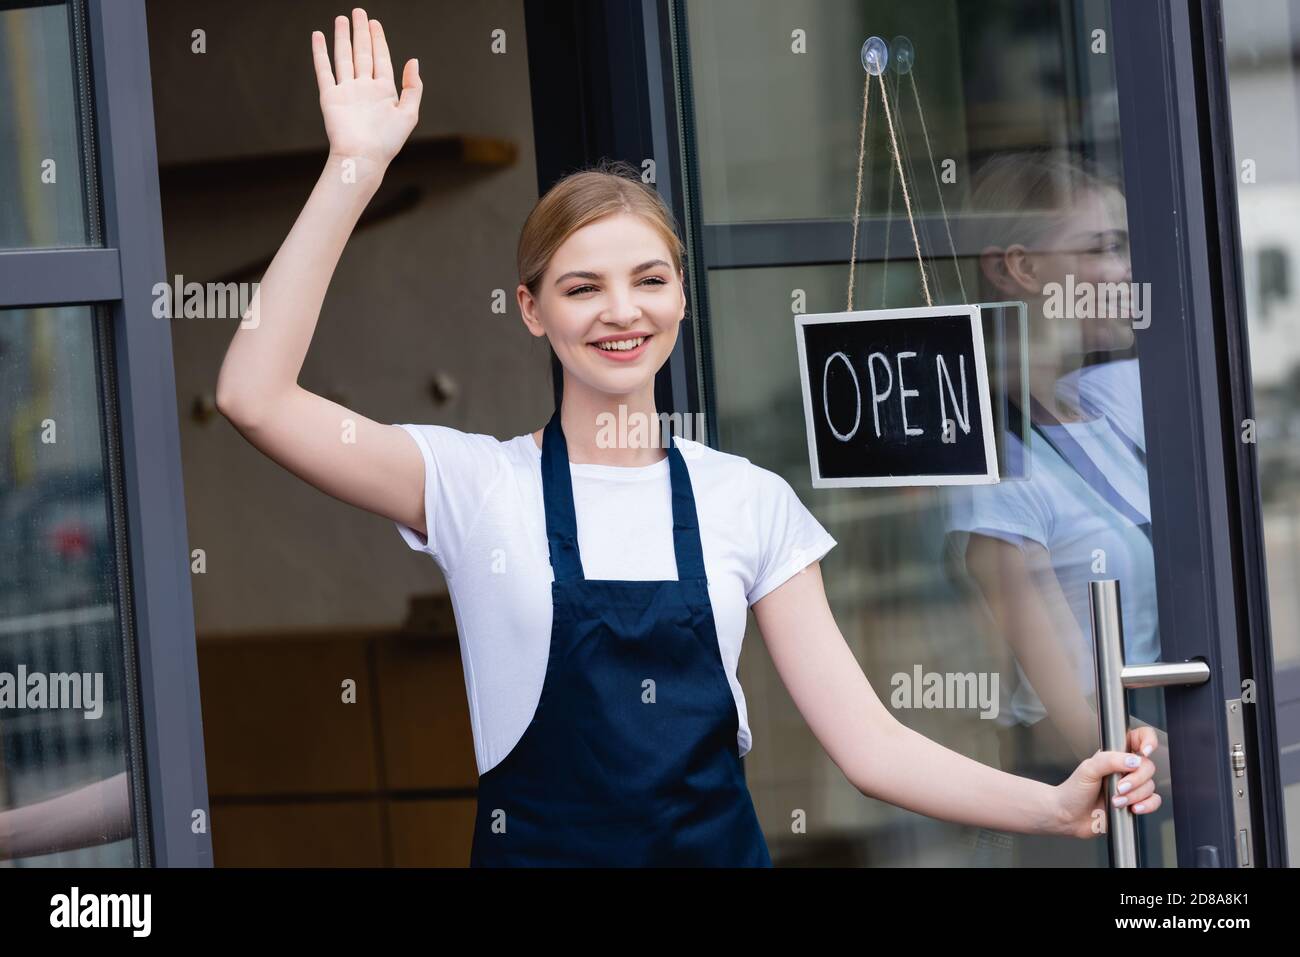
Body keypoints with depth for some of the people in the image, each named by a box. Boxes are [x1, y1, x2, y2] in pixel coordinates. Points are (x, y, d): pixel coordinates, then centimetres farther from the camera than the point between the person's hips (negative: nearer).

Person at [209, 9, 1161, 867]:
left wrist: (1056, 805, -14)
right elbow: (255, 397, -16)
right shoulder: (475, 485, -3)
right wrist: (355, 169, -18)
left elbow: (866, 740, 0)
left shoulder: (750, 501, 2)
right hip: (540, 844, -2)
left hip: (719, 844, 2)